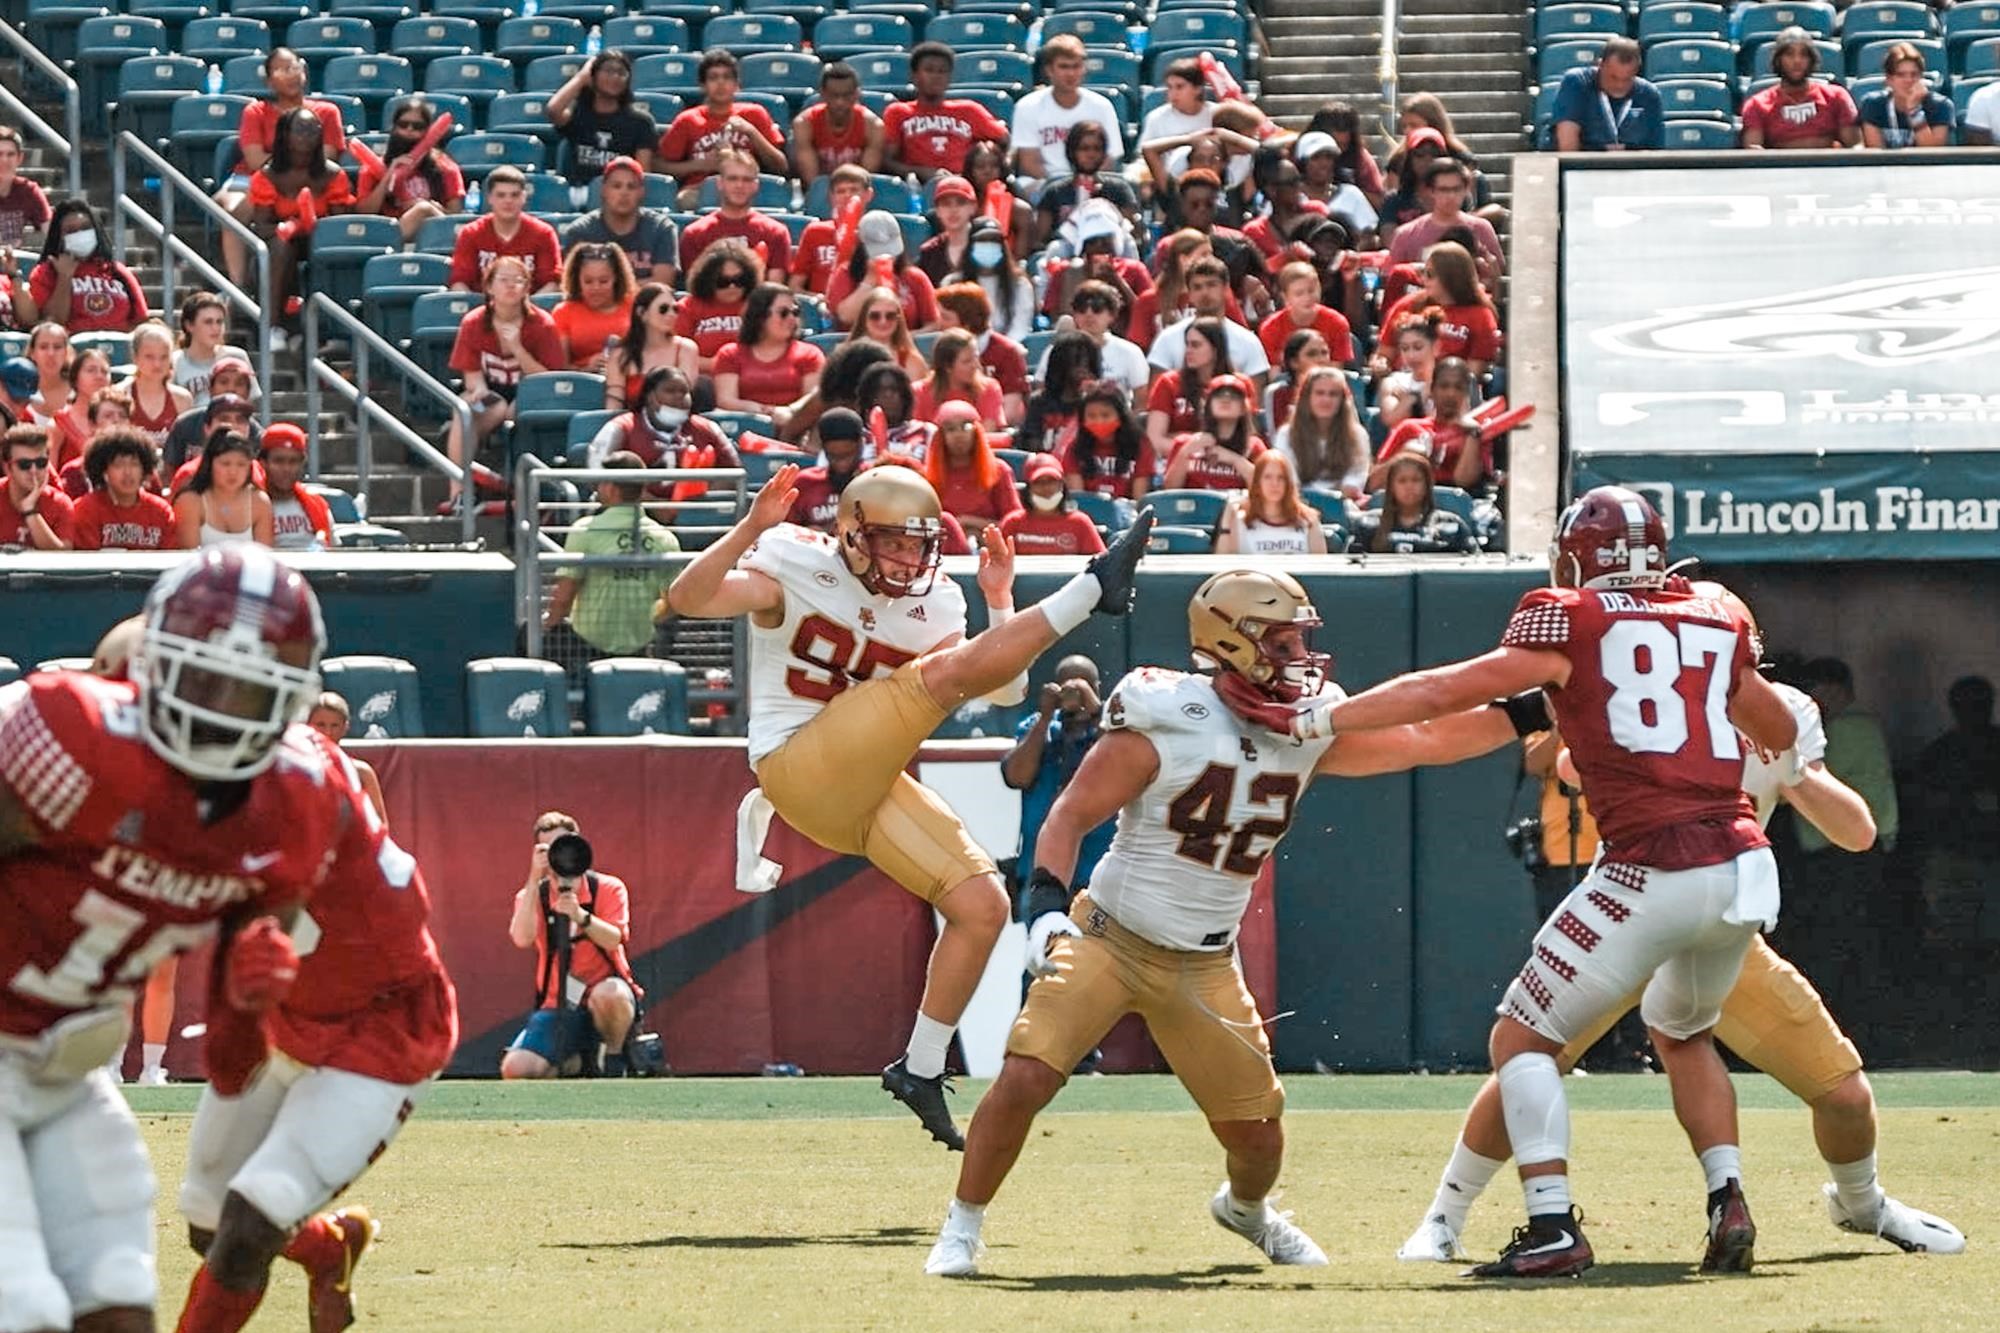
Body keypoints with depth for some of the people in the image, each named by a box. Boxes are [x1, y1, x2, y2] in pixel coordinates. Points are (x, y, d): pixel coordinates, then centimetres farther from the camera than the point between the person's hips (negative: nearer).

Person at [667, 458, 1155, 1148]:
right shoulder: (795, 566, -6)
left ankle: (922, 1069, 6)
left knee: (983, 905, -2)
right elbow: (688, 598, -21)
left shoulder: (931, 605, 10)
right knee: (947, 670, -23)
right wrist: (751, 528, -34)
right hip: (797, 771, -7)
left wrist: (1000, 603, -3)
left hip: (867, 787, 7)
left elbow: (1006, 689, 6)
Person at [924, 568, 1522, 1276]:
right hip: (1107, 941, -4)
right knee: (1024, 1080, -20)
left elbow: (1425, 741, 3)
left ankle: (1247, 1210, 41)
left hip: (1205, 968, 4)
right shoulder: (1161, 726, -17)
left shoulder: (1308, 731, -1)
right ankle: (961, 1229, 1)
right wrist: (1046, 904, -27)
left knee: (1257, 1130, 5)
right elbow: (1070, 817, -13)